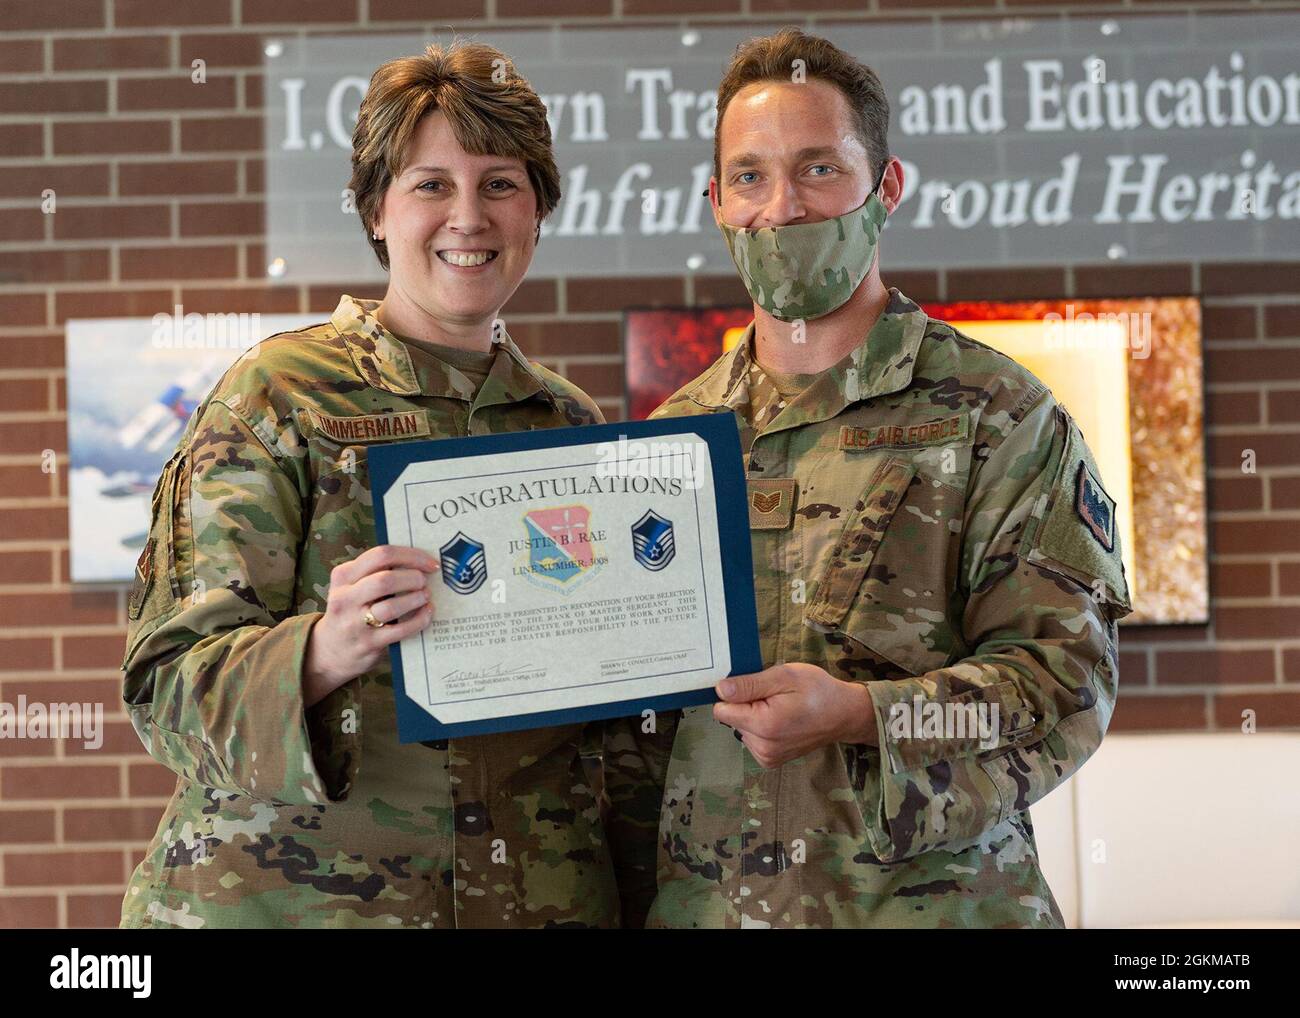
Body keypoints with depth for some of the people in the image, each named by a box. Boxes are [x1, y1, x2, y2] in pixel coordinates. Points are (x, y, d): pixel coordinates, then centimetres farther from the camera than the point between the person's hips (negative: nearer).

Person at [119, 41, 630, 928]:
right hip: (289, 893, -3)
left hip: (538, 896, 4)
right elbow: (169, 686, -10)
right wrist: (325, 649, -28)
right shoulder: (280, 395, -5)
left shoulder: (573, 421, 8)